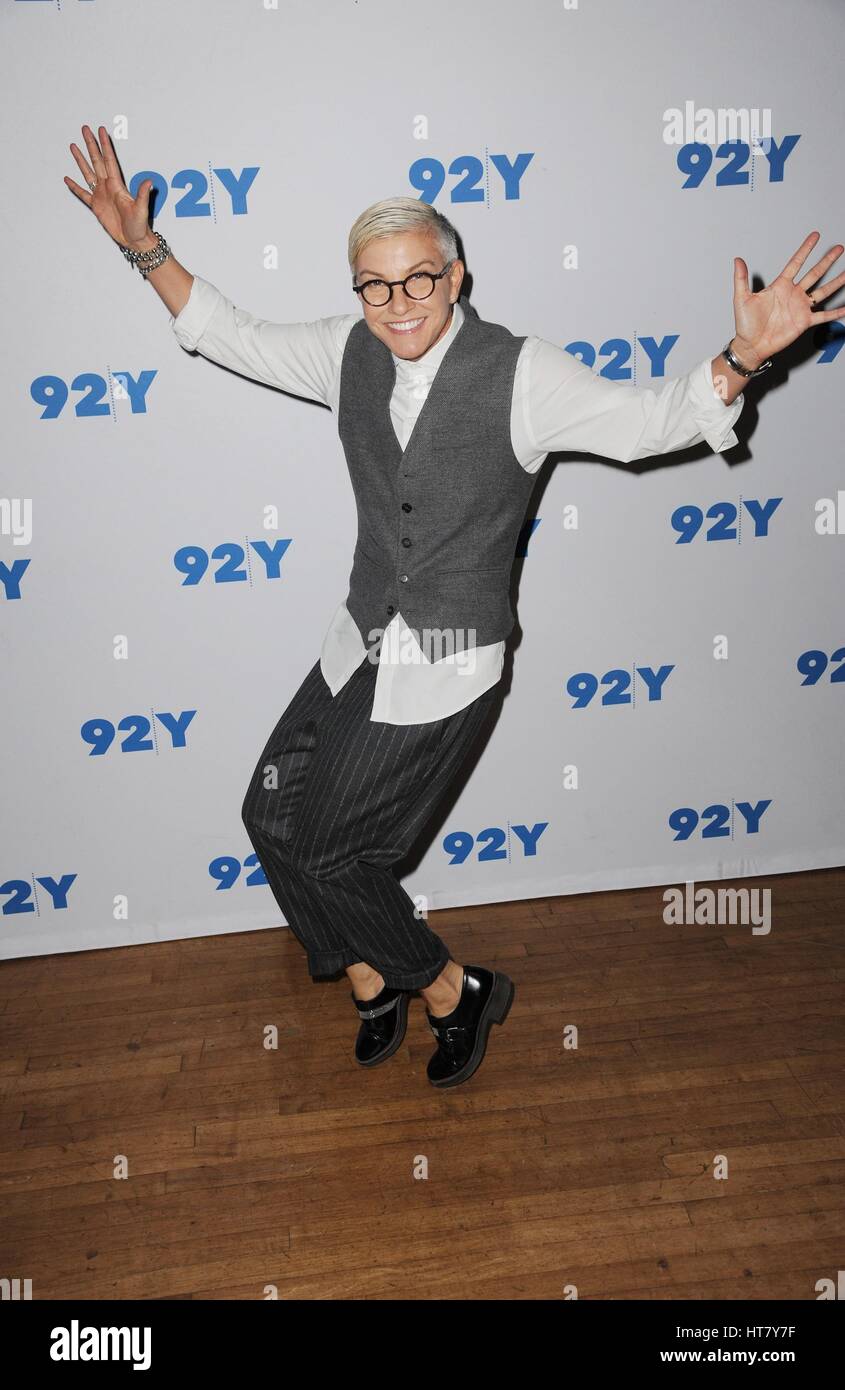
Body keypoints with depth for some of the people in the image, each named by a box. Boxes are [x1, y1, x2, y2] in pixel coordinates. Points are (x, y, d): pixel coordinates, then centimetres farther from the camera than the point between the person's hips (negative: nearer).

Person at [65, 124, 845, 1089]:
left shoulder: (522, 374, -13)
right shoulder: (349, 352, 2)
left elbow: (650, 419, -17)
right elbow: (234, 338, 14)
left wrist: (742, 356, -35)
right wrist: (143, 246, 6)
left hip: (449, 669, -6)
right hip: (359, 648, 6)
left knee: (324, 851, -4)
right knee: (271, 812, 7)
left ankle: (455, 990, 22)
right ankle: (373, 986, 29)